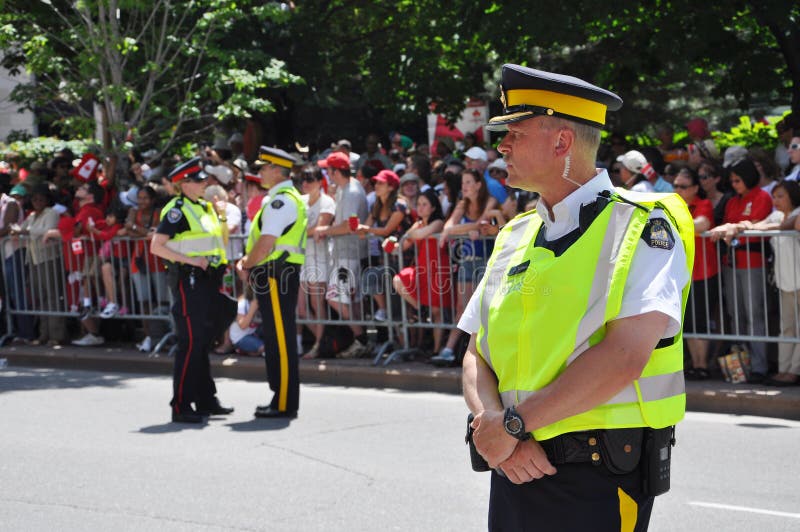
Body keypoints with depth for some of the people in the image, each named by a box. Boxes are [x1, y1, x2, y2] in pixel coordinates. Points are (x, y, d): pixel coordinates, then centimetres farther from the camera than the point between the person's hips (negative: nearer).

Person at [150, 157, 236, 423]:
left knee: (203, 342, 15)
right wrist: (189, 260, -21)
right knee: (190, 343, -9)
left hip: (207, 280, 9)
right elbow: (156, 246, -17)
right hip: (188, 280, -9)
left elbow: (222, 240, 25)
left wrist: (223, 218, 7)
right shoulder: (177, 209, -10)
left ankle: (206, 400, 23)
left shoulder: (205, 207, 15)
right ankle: (181, 406, -6)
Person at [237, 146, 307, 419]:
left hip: (276, 275, -11)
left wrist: (247, 263, -6)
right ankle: (281, 399, 20)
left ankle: (284, 404, -4)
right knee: (275, 339, 14)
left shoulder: (281, 201, -15)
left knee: (281, 340, -7)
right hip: (277, 275, 11)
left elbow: (266, 243, -20)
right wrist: (248, 262, 11)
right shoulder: (281, 199, 19)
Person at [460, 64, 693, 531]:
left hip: (596, 484, -5)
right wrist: (493, 425, -10)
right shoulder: (515, 238, 13)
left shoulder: (641, 227, -7)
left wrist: (513, 422, -15)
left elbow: (624, 356, -18)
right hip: (516, 470, 6)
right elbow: (477, 358, 11)